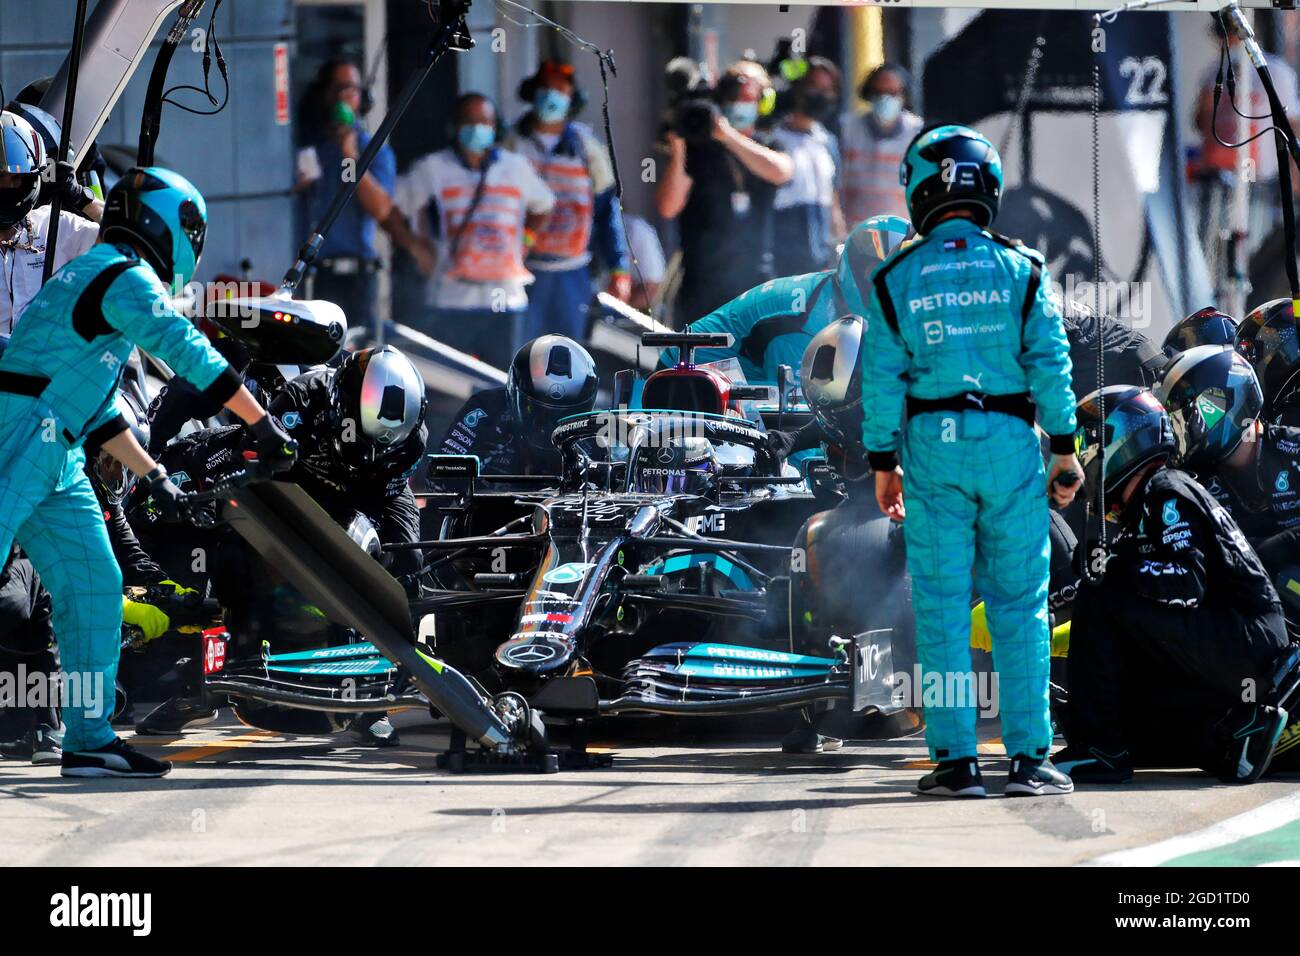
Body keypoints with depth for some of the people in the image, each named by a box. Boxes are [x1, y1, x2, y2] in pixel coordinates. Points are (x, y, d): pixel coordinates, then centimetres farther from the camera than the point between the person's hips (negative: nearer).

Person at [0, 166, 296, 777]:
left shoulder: (88, 277, 24)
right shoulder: (125, 277, -7)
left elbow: (95, 406, 30)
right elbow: (189, 354, -16)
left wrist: (154, 476, 30)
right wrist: (263, 424, -13)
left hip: (57, 460, 10)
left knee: (93, 585, 8)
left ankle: (90, 741, 9)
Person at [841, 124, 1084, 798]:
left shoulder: (894, 280, 1)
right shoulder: (1021, 270, 0)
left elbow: (883, 379, 0)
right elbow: (1049, 364, -3)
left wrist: (883, 463, 7)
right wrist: (1064, 449, 3)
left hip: (931, 444, 0)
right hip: (1010, 442, 0)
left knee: (942, 606, 4)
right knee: (1019, 604, 5)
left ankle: (956, 759, 1)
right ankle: (1029, 757, 2)